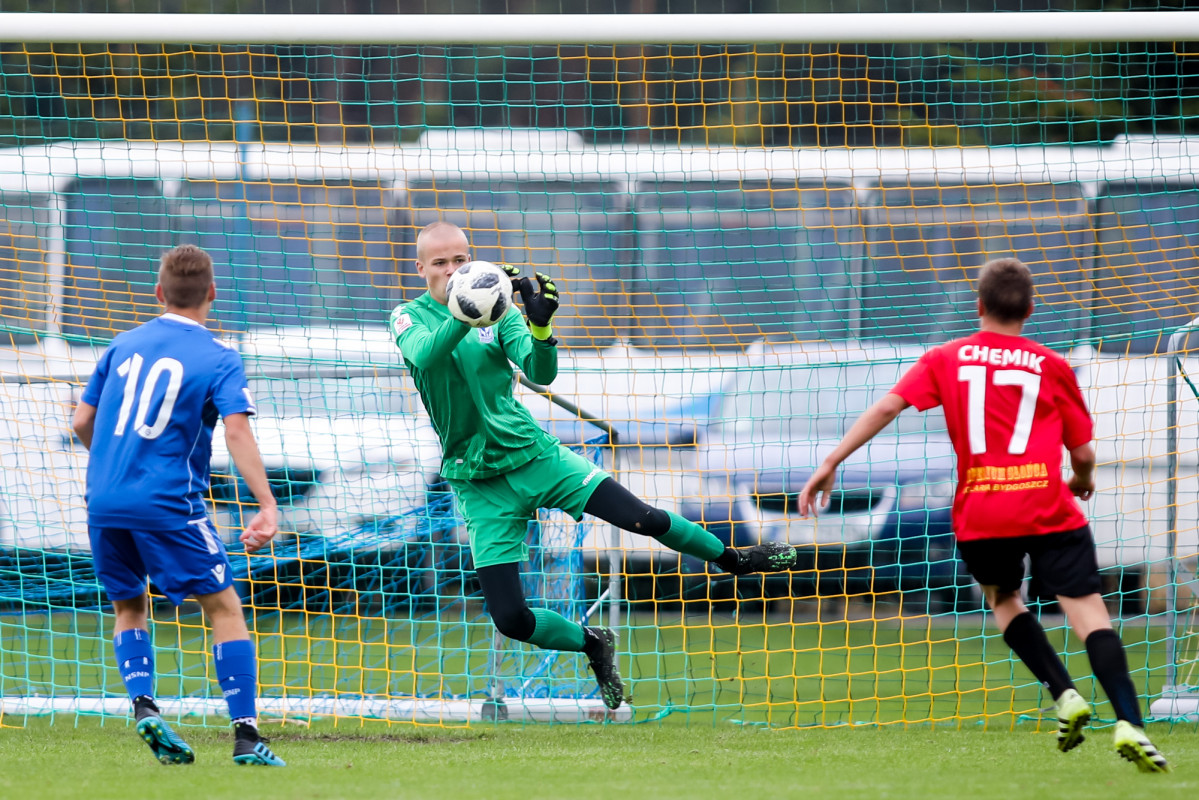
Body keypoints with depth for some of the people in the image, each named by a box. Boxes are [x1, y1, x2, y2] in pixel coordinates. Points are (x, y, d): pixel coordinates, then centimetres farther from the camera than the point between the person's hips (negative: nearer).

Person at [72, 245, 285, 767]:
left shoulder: (124, 346, 12)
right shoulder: (218, 359, -2)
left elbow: (82, 423, 16)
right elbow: (236, 431, -16)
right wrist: (267, 506, -20)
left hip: (104, 503, 4)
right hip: (167, 505, -4)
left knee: (129, 606, 22)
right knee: (224, 607, 2)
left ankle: (143, 704, -1)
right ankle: (245, 736, -7)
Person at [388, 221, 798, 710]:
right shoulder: (410, 317, -5)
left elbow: (541, 374, -10)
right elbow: (424, 355, -29)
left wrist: (540, 325, -30)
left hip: (532, 453, 1)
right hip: (478, 482, -1)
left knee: (641, 517, -11)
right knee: (509, 618, -10)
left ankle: (733, 559, 15)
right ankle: (593, 646, 19)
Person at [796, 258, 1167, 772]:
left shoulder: (946, 359, 11)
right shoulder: (1051, 366, 9)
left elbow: (887, 406, 0)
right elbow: (1083, 452, 10)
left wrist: (830, 464, 2)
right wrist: (1082, 481, 34)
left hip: (980, 516, 2)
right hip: (1047, 508, -2)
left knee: (1003, 598, 27)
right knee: (1089, 613, -3)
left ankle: (1065, 696, 9)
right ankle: (1129, 724, -20)